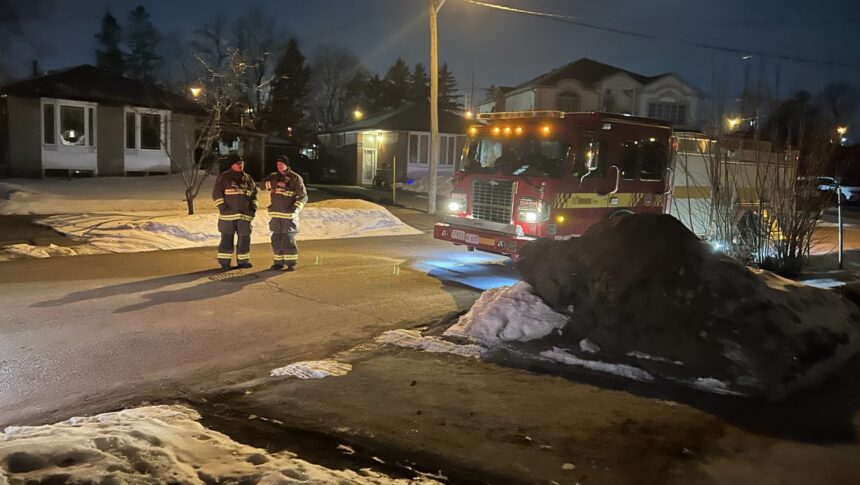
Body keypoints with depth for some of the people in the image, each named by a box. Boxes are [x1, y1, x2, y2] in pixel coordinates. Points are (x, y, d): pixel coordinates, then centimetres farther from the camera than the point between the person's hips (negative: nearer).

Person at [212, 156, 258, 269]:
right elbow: (216, 193, -4)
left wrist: (254, 206, 12)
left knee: (244, 237, 5)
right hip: (228, 214, -4)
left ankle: (243, 260, 15)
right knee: (227, 238, -2)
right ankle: (224, 262, 4)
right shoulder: (223, 177, 0)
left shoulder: (248, 178, 15)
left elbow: (254, 193, 23)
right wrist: (221, 206, -12)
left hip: (245, 214, 5)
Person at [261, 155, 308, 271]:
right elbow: (263, 184, -3)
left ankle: (291, 262, 1)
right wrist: (276, 183, -17)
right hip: (275, 214, 5)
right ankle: (279, 261, 15)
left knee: (288, 239, -6)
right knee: (276, 239, 6)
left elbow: (303, 196, -5)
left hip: (288, 214, -5)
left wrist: (295, 208, -17)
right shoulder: (274, 176, 13)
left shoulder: (295, 178, -2)